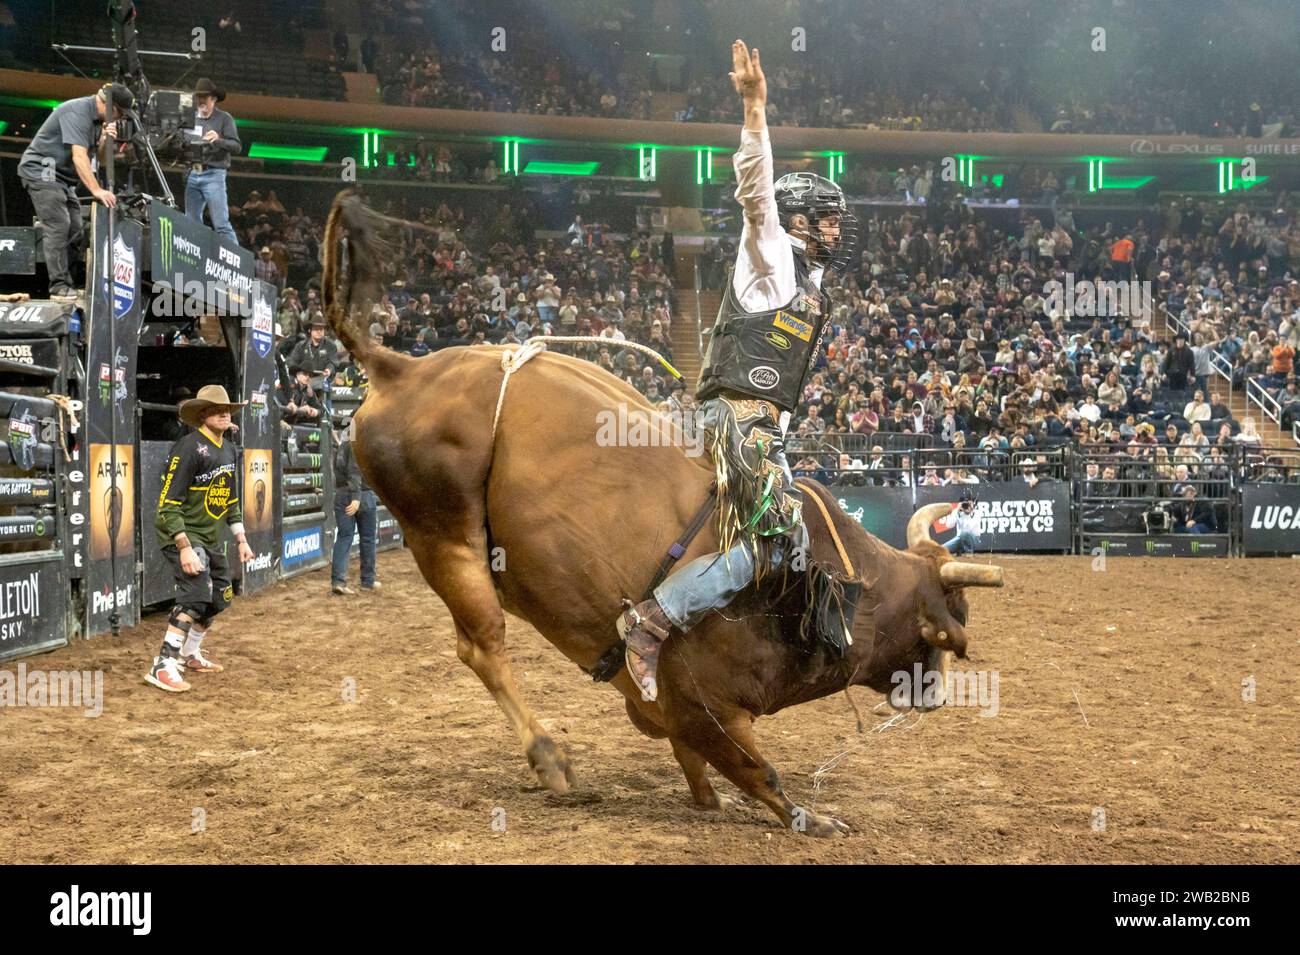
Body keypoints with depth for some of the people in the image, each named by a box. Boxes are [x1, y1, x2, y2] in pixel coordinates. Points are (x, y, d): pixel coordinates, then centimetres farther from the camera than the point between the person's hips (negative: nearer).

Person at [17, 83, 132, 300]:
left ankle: (67, 284, 6)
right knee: (58, 226, -18)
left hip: (62, 177, 10)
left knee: (74, 230, 4)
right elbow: (79, 156, -32)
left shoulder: (97, 116, 8)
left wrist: (105, 139, -11)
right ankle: (59, 287, -20)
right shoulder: (77, 113, -23)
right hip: (41, 171, -10)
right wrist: (97, 190, -38)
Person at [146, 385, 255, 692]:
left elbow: (231, 500, 20)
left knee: (221, 597, 14)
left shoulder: (229, 450, 9)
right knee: (196, 594, -22)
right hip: (182, 535, -9)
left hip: (211, 538, 9)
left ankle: (190, 655, 34)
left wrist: (241, 540, 16)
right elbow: (168, 504, -22)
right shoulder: (188, 449, -19)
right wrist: (185, 548, -27)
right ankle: (163, 666, -20)